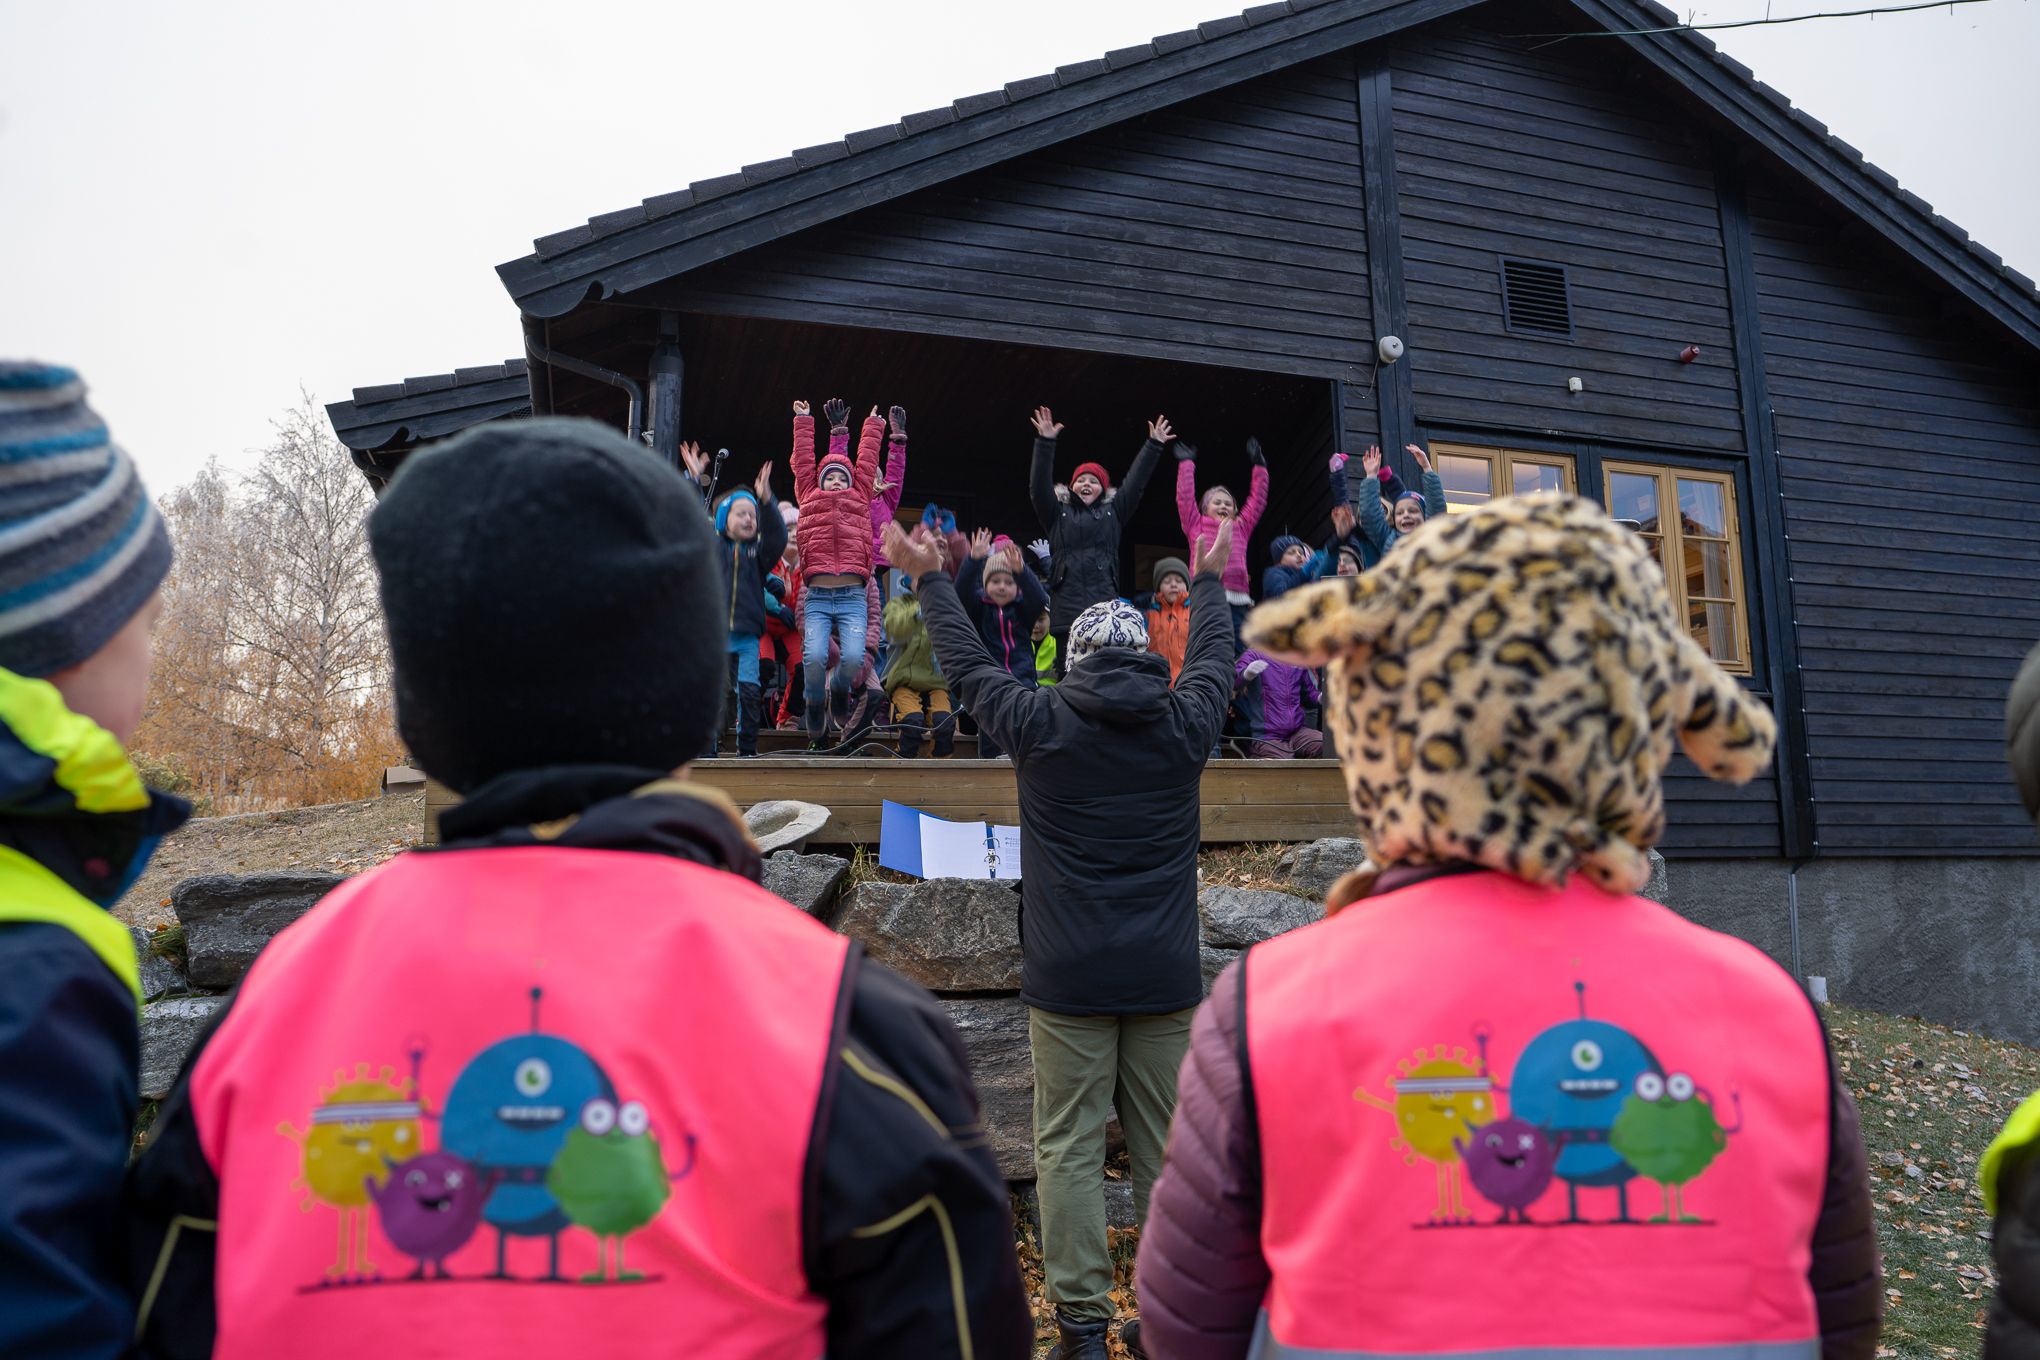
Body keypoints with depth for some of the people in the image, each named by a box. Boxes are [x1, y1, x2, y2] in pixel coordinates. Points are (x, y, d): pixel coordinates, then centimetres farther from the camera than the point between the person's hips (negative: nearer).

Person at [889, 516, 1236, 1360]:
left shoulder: (1039, 724, -4)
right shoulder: (1184, 724, 1)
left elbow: (966, 664, 11)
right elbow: (1214, 657, 21)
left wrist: (927, 576, 25)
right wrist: (1208, 579, 39)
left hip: (1068, 980, -2)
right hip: (1165, 977, 2)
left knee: (1068, 1150, 4)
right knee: (1166, 1151, 8)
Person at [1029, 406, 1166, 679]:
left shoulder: (1112, 513, 19)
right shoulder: (1058, 514, 16)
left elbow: (1136, 482, 15)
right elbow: (1039, 486, 3)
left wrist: (1154, 445, 11)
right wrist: (1045, 443, -7)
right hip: (1066, 610, -1)